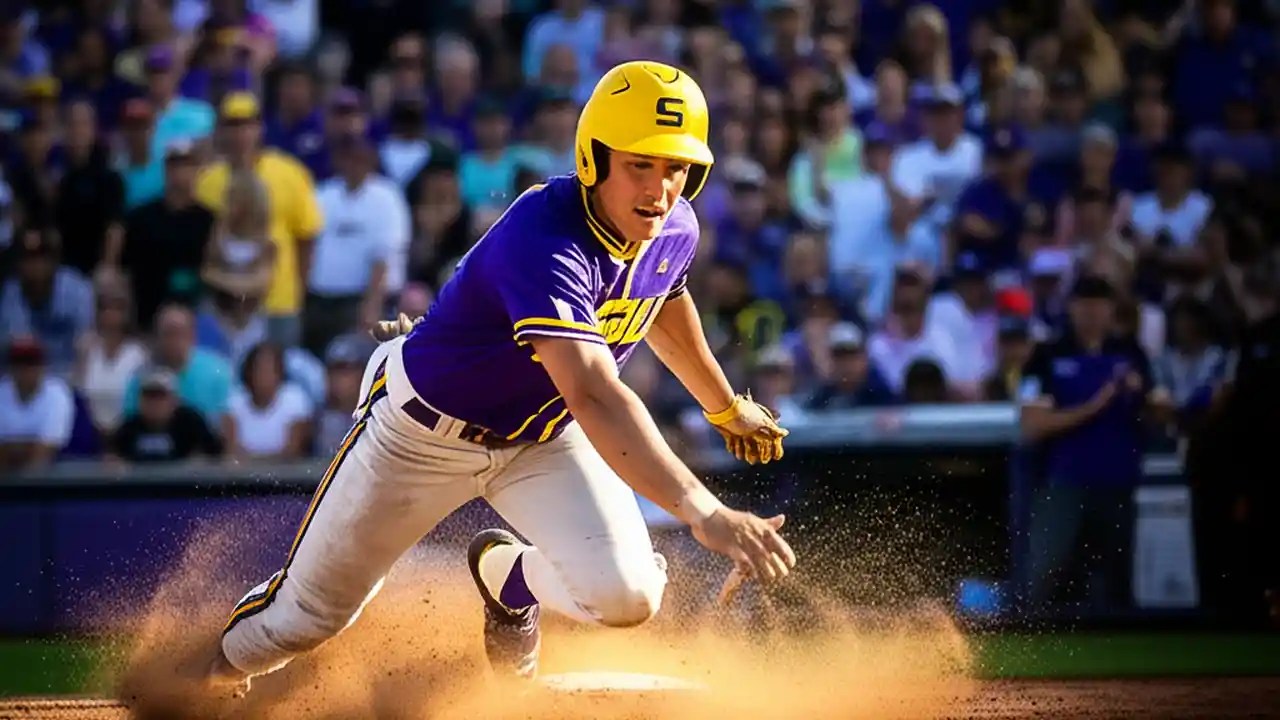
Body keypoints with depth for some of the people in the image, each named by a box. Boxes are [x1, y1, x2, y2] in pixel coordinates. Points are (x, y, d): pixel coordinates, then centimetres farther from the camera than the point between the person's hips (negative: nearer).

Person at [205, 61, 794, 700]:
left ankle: (510, 577, 16)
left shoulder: (675, 229, -13)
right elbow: (594, 397, -52)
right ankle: (220, 671, 46)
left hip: (544, 441, 5)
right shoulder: (545, 240, -39)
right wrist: (702, 511, -63)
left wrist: (725, 406, 29)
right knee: (310, 612, 9)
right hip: (428, 430, -5)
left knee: (625, 594, -20)